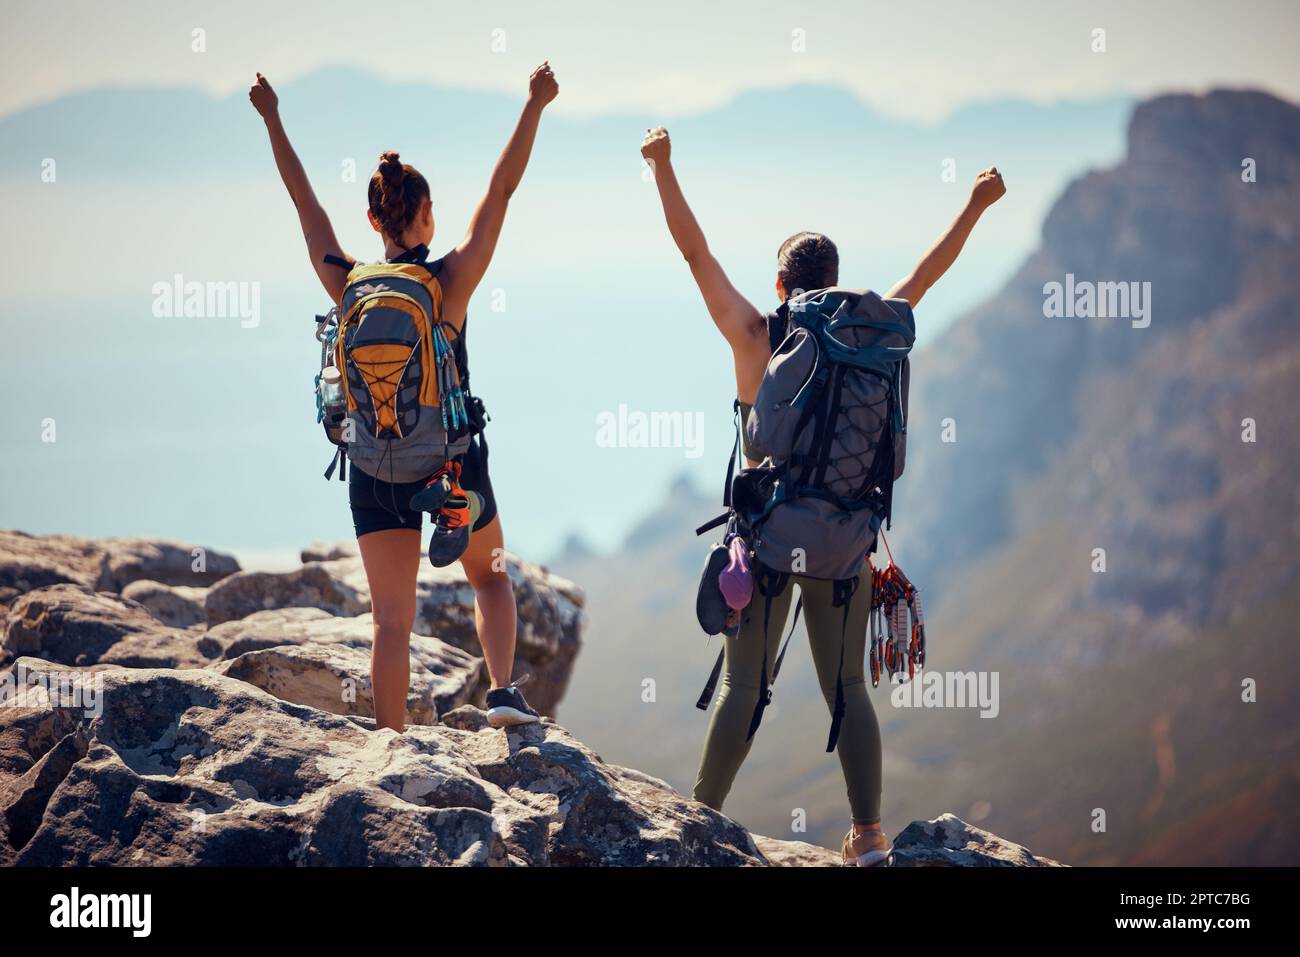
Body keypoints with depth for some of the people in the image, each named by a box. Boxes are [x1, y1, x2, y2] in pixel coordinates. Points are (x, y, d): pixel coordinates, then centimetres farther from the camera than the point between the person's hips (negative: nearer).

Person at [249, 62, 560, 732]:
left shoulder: (347, 286, -5)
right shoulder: (451, 281, -11)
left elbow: (304, 200, 5)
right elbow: (501, 191, -7)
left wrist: (273, 121, 15)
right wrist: (535, 106, -3)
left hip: (375, 469, 1)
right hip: (452, 462, -1)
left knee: (392, 619, 3)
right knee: (490, 577, 23)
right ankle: (502, 690, 2)